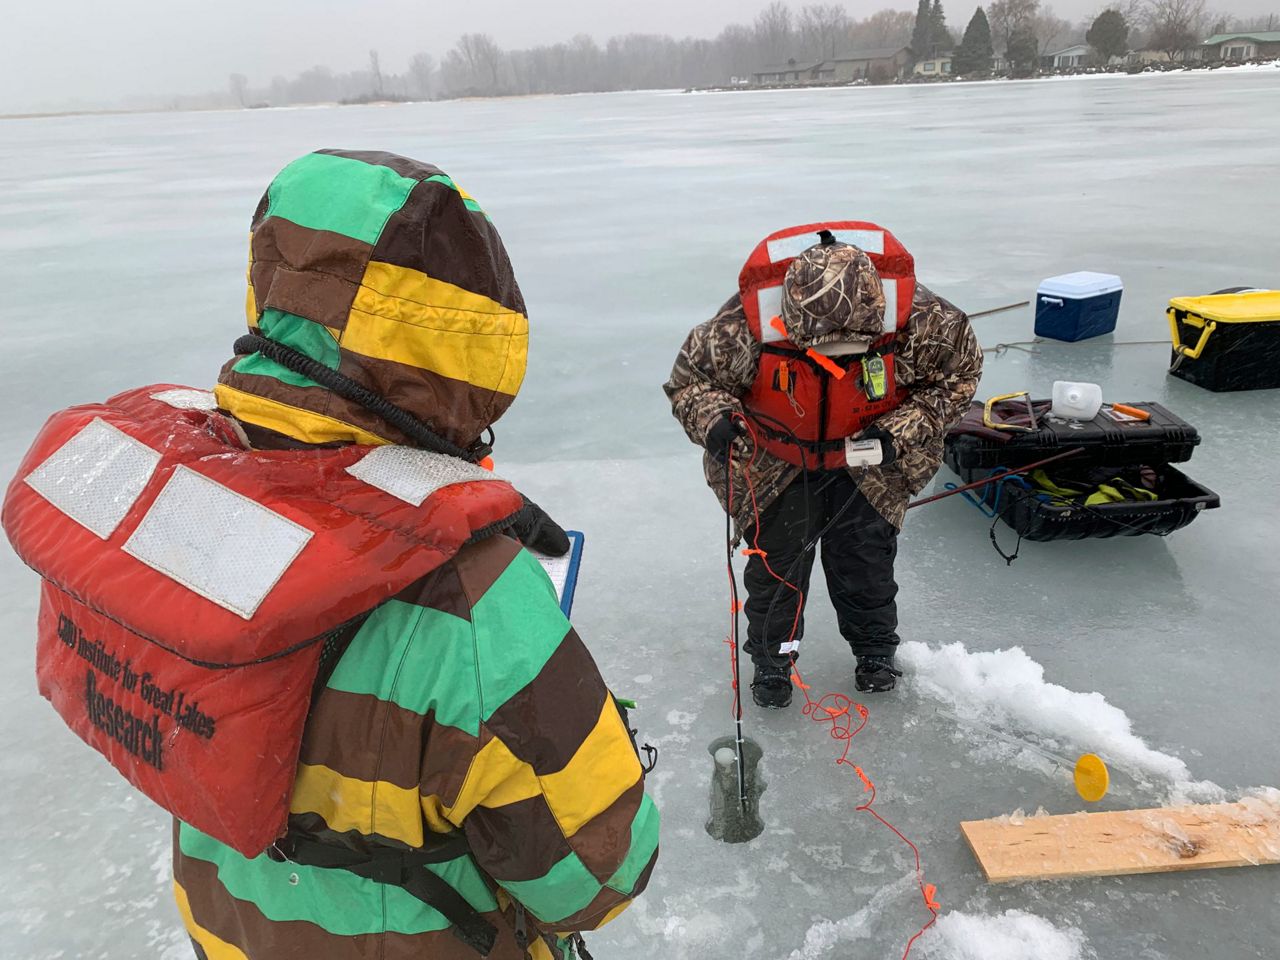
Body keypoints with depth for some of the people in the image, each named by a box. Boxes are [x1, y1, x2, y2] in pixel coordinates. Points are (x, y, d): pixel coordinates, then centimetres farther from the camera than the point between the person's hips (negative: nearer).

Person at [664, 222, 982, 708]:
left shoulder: (918, 317, -31)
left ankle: (875, 646, 40)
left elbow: (958, 373, -10)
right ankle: (772, 655, 31)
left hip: (867, 459, 1)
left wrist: (898, 433, -24)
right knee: (775, 558, 6)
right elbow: (690, 378, -18)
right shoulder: (745, 324, -35)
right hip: (774, 462, -1)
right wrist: (714, 421, -41)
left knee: (866, 556, 12)